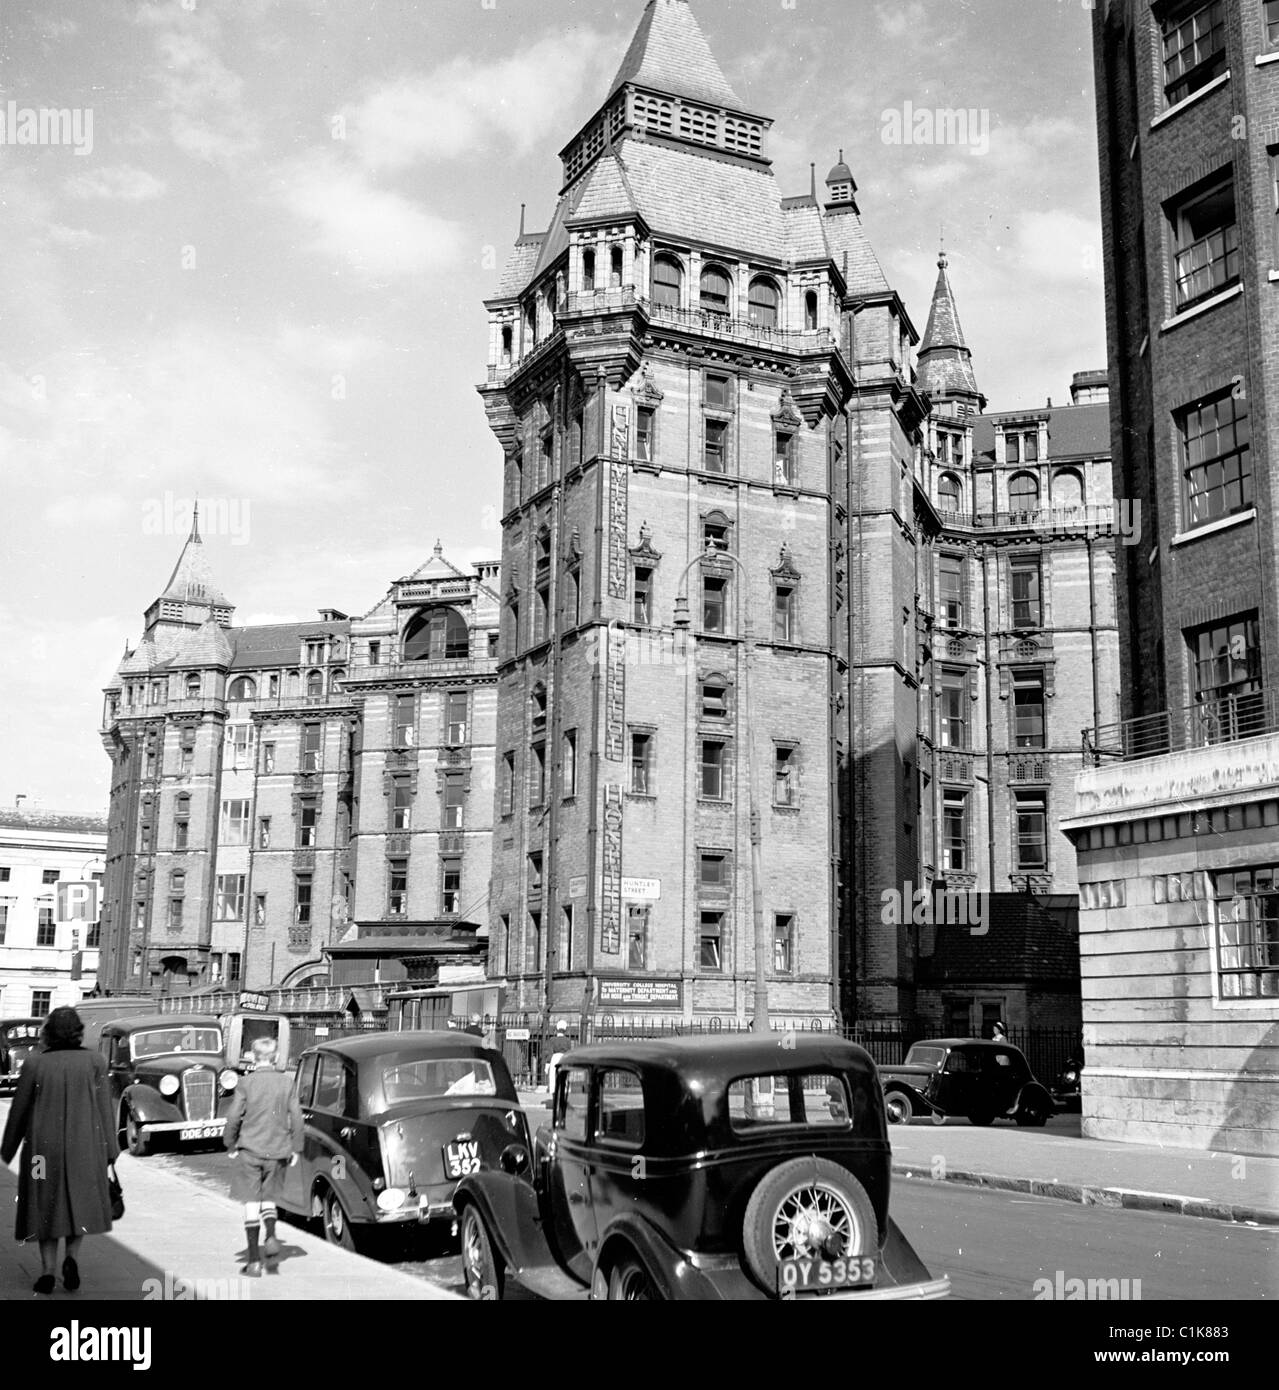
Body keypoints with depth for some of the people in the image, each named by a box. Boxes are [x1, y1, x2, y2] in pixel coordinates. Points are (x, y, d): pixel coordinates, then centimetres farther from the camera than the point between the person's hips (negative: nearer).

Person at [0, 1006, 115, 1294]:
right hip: (83, 1146, 0)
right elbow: (104, 1109, -4)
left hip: (43, 1146, 0)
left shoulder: (34, 1063, -6)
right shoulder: (94, 1062, -5)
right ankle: (72, 1257, -3)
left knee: (46, 1206, 14)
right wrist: (109, 1151, 3)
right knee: (79, 1203, 17)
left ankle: (48, 1271, 8)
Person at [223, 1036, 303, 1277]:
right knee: (269, 1197, 20)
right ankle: (271, 1235, -7)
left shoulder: (246, 1082, -7)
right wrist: (295, 1148, 10)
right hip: (277, 1150, 2)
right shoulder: (286, 1083, 1)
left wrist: (231, 1144, 7)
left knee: (251, 1202, 4)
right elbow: (296, 1116, 1)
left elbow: (234, 1116, -7)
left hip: (250, 1148, -2)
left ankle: (254, 1261, 4)